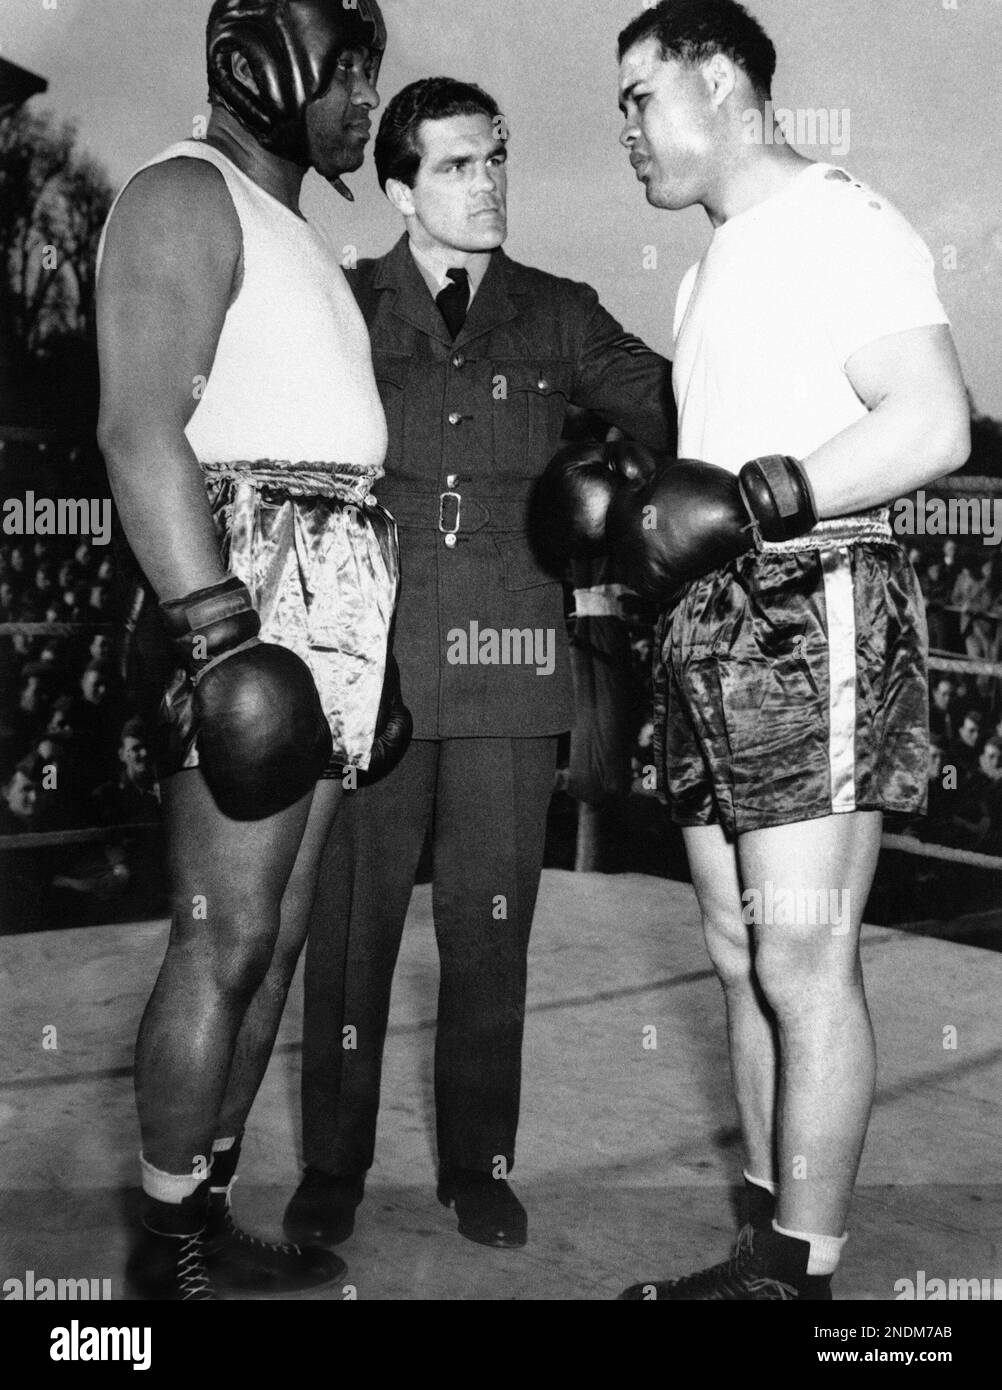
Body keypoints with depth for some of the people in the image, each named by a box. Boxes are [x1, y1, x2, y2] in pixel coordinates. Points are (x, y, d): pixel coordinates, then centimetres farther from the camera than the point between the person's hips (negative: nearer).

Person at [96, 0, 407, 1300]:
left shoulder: (297, 234, 26)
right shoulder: (186, 195, -2)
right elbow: (141, 427, -15)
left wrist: (367, 645, 21)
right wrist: (216, 631, -23)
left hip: (333, 600, 9)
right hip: (244, 577, -9)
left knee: (276, 938, 10)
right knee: (226, 940, -6)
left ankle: (210, 1214, 21)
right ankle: (168, 1250, 8)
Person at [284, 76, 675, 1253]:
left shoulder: (559, 317, 10)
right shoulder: (340, 309, 7)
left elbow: (683, 411, 6)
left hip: (509, 667, 1)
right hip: (369, 660, -1)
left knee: (490, 923, 7)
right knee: (351, 922, 5)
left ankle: (478, 1163, 23)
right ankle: (333, 1164, 22)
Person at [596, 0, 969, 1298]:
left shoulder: (835, 218, -3)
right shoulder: (716, 260, 24)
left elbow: (933, 424, -15)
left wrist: (762, 497, -22)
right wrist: (646, 515, 5)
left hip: (813, 615, -9)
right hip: (715, 628, 9)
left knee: (802, 962, -7)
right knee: (741, 957, 9)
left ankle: (801, 1270, 2)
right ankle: (763, 1242, 18)